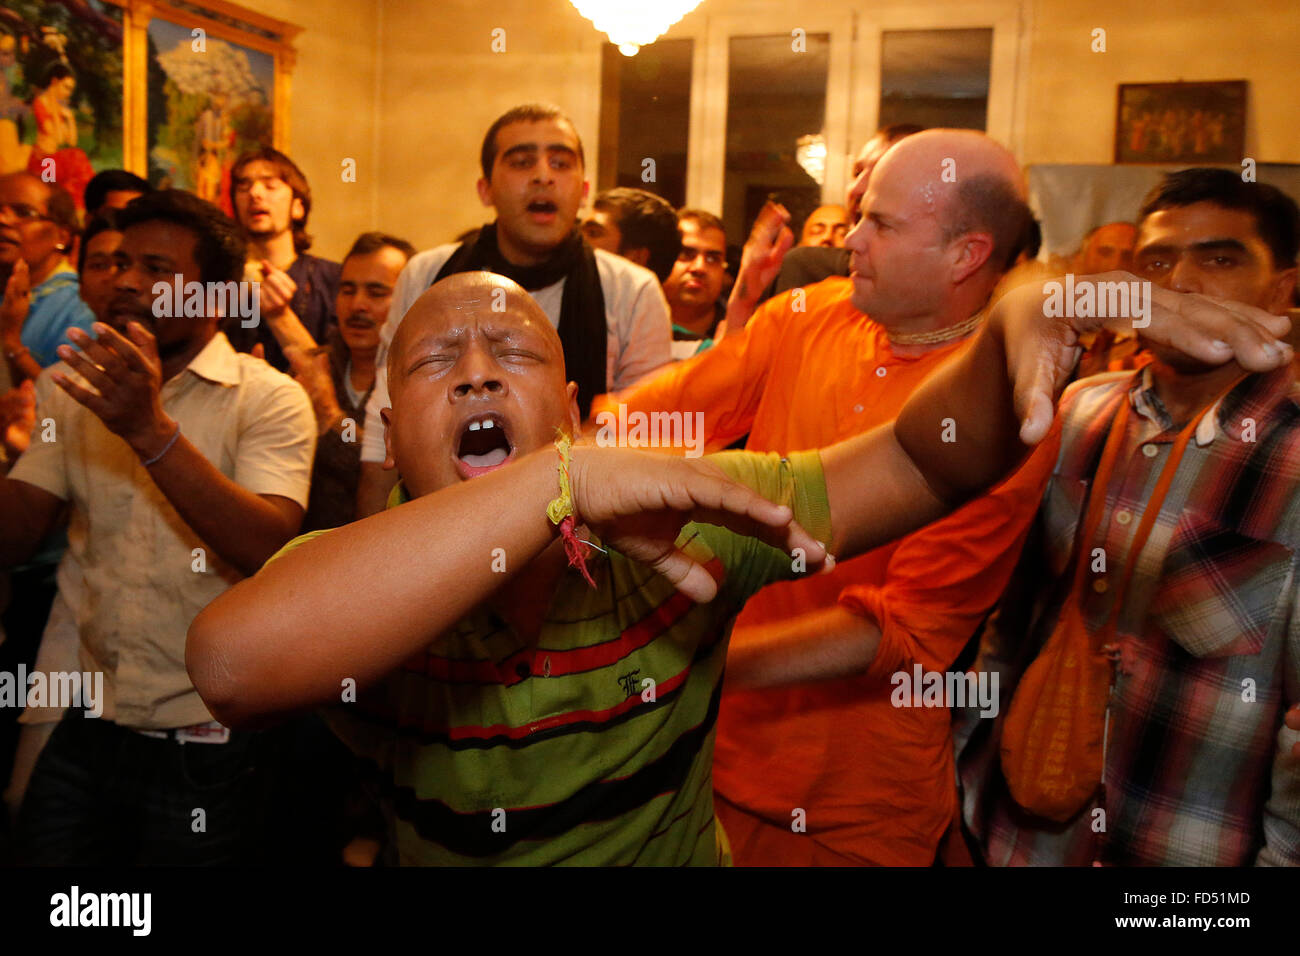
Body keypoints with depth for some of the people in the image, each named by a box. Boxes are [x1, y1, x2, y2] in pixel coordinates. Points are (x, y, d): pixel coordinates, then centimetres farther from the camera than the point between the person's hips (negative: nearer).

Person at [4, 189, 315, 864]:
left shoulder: (269, 398, -8)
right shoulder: (69, 388, 7)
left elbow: (270, 552, -23)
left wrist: (151, 430, -30)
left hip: (200, 739, -4)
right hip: (75, 727, 4)